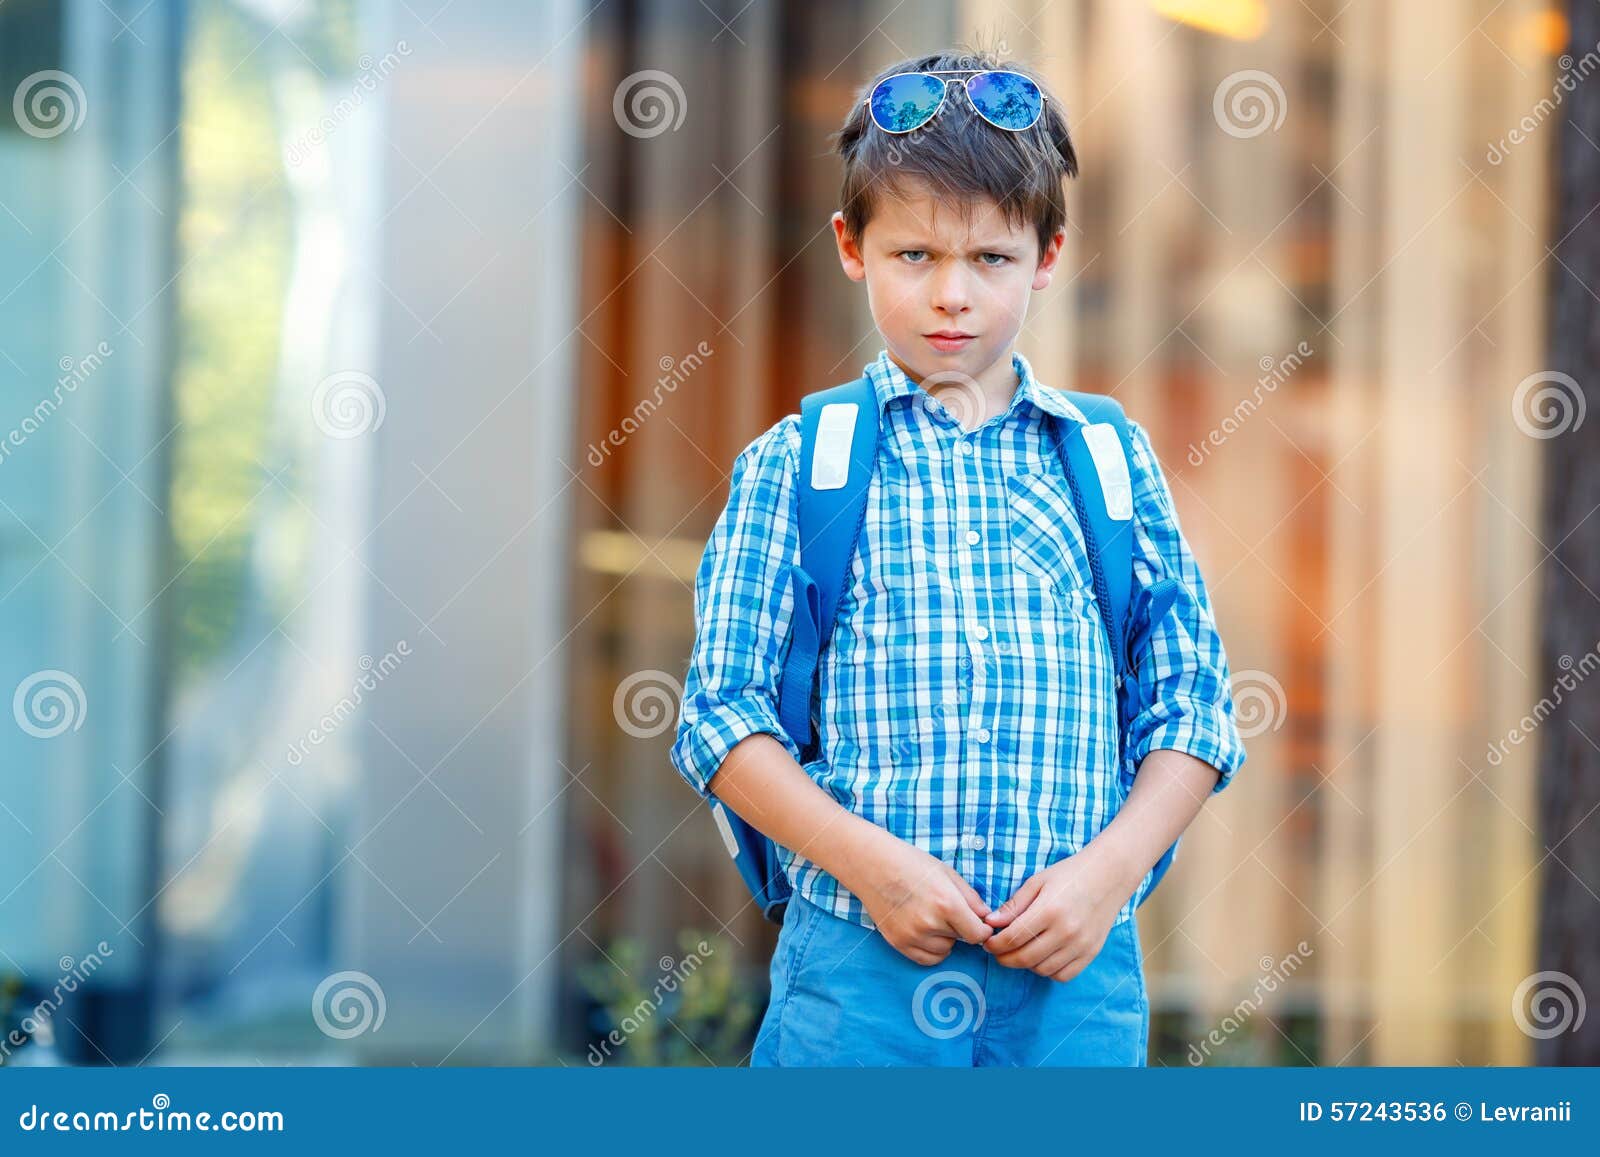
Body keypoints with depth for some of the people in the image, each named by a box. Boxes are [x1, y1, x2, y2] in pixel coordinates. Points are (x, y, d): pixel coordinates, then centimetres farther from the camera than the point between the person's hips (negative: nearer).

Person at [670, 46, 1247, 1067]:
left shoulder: (1113, 462, 11)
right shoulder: (793, 465, 6)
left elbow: (1191, 704, 10)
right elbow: (724, 715, 2)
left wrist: (1110, 868, -6)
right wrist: (871, 862, -11)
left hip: (1073, 974, 2)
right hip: (857, 969, -1)